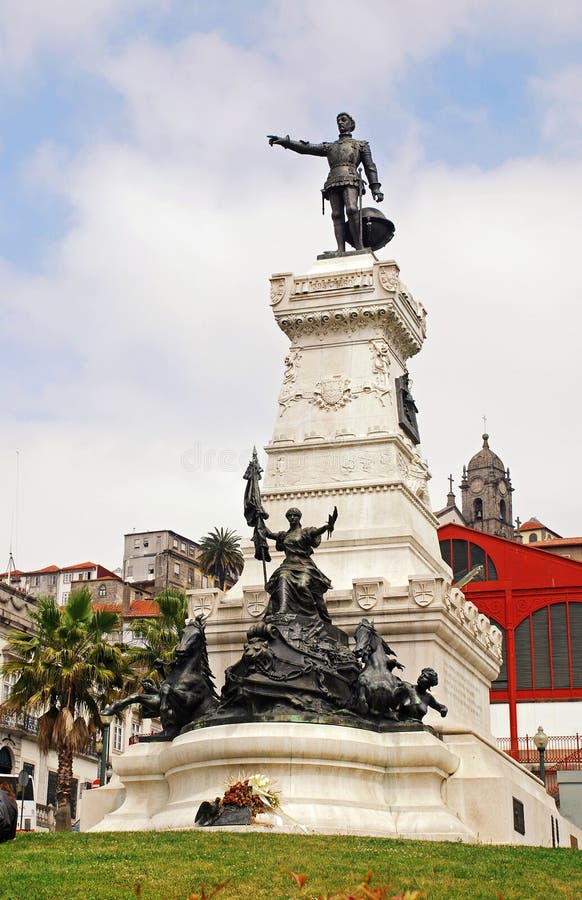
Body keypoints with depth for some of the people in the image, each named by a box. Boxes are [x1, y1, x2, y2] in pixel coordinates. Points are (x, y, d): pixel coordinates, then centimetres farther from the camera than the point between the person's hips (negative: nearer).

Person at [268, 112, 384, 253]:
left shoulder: (361, 145, 24)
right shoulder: (330, 147, 30)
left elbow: (370, 167, 15)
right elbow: (305, 148, 20)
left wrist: (375, 188, -1)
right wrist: (284, 141, 6)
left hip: (350, 179, -3)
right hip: (333, 182, 3)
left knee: (351, 209, -28)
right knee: (337, 215, -14)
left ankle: (359, 249, -29)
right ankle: (341, 251, -27)